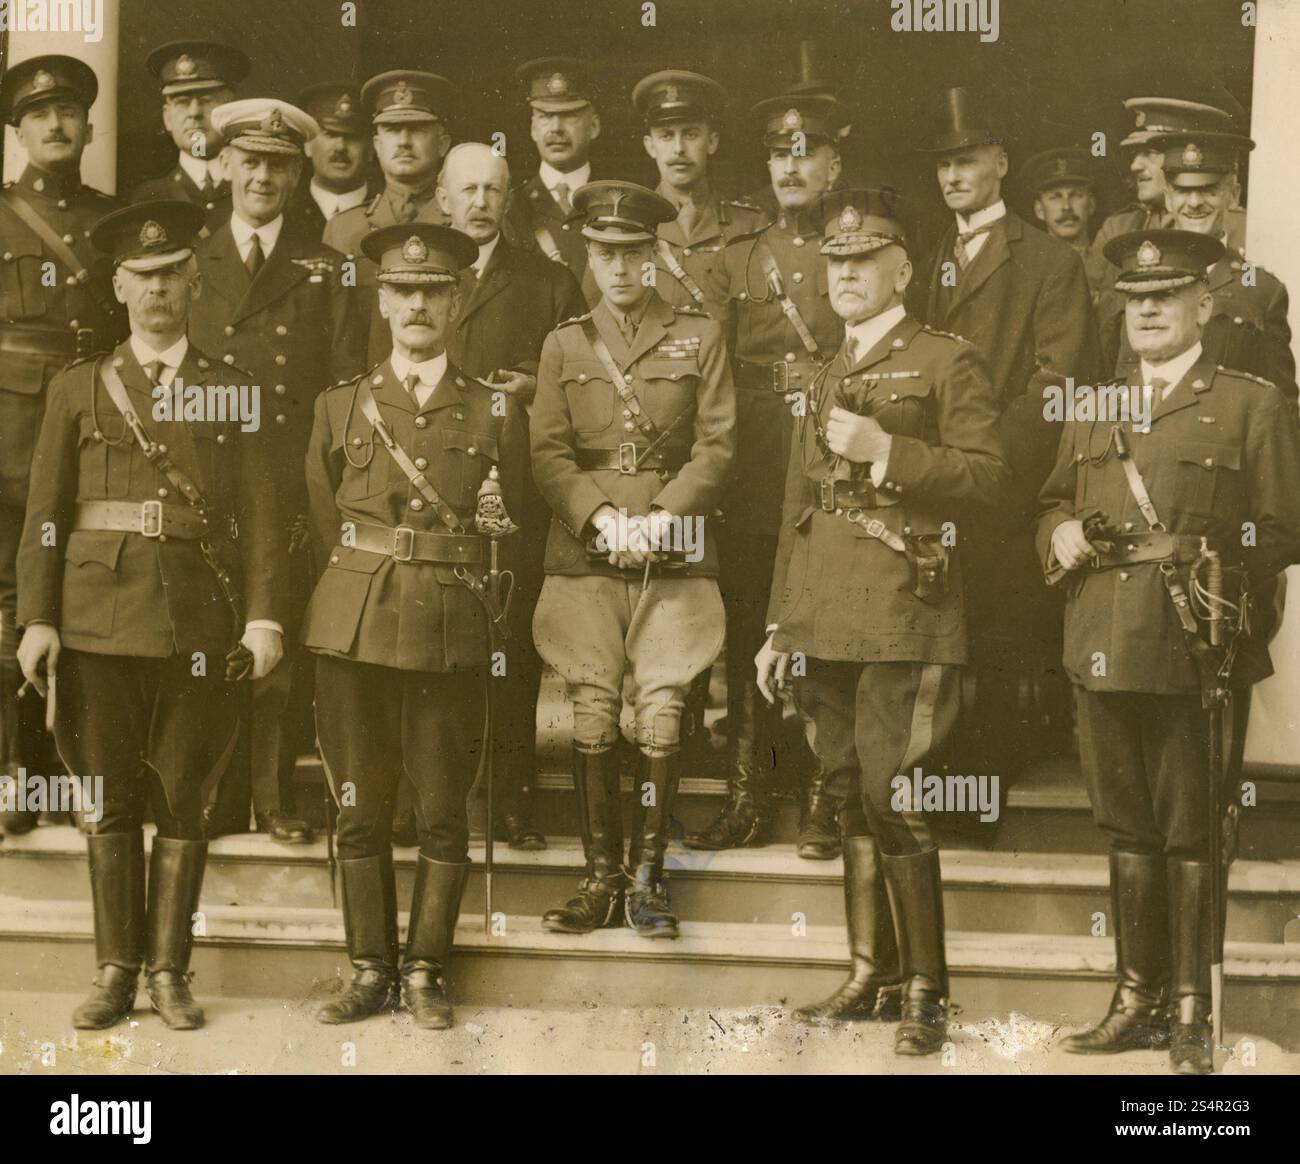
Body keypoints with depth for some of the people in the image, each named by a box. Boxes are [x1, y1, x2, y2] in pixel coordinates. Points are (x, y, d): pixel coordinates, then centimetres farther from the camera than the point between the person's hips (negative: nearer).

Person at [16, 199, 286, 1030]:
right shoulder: (79, 390, 11)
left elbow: (260, 515, 4)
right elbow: (45, 515, 6)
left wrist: (264, 617, -6)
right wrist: (37, 620, -4)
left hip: (200, 623, -1)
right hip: (100, 618, 1)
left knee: (182, 803, 4)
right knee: (109, 804, 5)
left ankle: (170, 971, 13)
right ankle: (117, 972, 15)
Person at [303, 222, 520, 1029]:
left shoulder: (492, 415, 8)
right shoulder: (340, 408, 11)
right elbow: (323, 526, 13)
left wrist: (453, 592, 6)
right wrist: (363, 590, 8)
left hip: (450, 632, -1)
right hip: (354, 629, 1)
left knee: (444, 815, 3)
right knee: (361, 811, 6)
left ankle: (426, 972, 15)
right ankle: (372, 970, 17)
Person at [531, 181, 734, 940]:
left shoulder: (699, 337, 9)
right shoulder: (564, 345, 13)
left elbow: (717, 448, 2)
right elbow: (549, 454, 6)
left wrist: (661, 517, -13)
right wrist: (603, 518, -11)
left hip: (673, 557, -1)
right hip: (586, 557, 1)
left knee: (662, 713, -7)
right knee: (593, 714, -3)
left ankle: (648, 876, 4)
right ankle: (601, 878, 7)